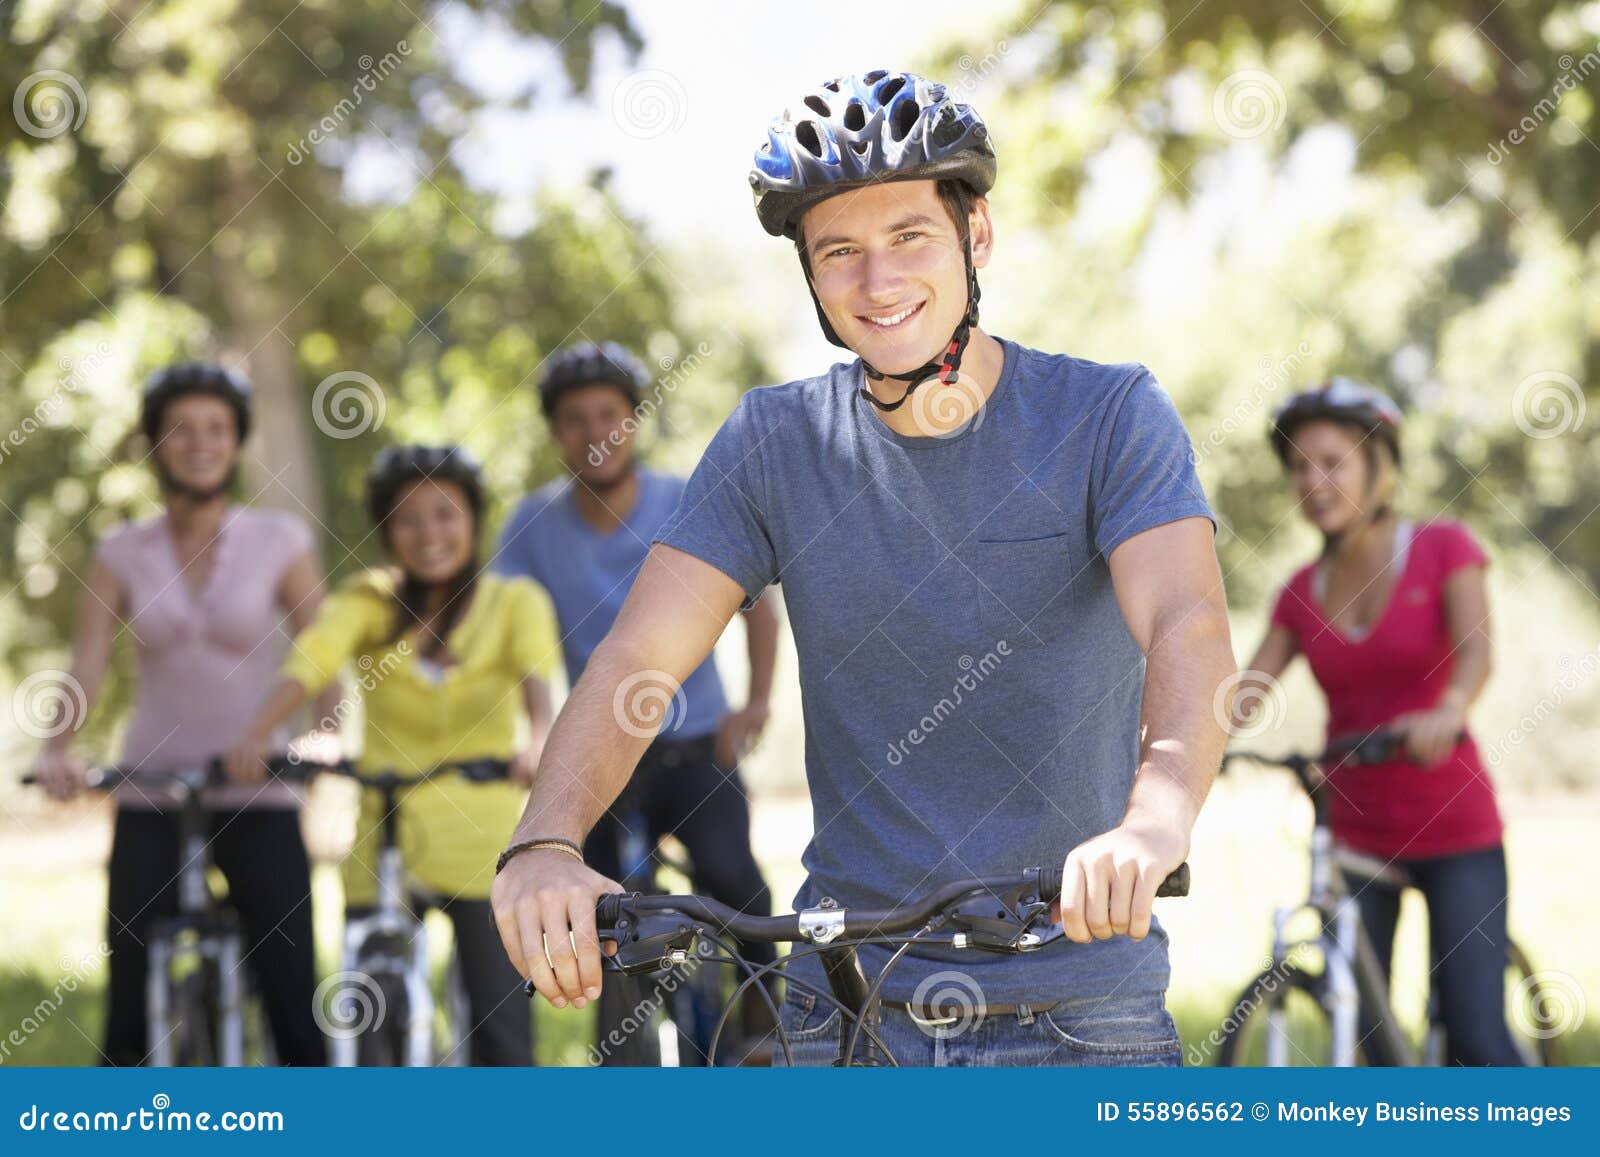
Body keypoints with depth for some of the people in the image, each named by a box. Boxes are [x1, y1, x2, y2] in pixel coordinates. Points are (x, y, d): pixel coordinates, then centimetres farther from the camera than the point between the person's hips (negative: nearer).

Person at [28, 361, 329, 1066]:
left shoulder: (279, 543, 2)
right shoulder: (122, 555, 6)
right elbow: (85, 665, -4)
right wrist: (56, 750, -23)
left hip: (258, 797, -1)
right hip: (150, 796, 1)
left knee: (293, 994, -6)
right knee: (132, 993, -2)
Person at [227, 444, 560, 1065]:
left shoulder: (513, 602, 1)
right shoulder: (368, 601, 3)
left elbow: (535, 671, -20)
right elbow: (309, 660, -16)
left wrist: (540, 738, -42)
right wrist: (255, 735, -35)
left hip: (482, 849, -1)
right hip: (382, 850, 1)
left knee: (500, 1032, -5)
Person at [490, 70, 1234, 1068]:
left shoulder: (1109, 416, -5)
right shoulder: (775, 443, 1)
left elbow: (1190, 629, -21)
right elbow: (637, 657, -7)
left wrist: (1155, 821, -43)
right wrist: (544, 846, -28)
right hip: (849, 1019, 1)